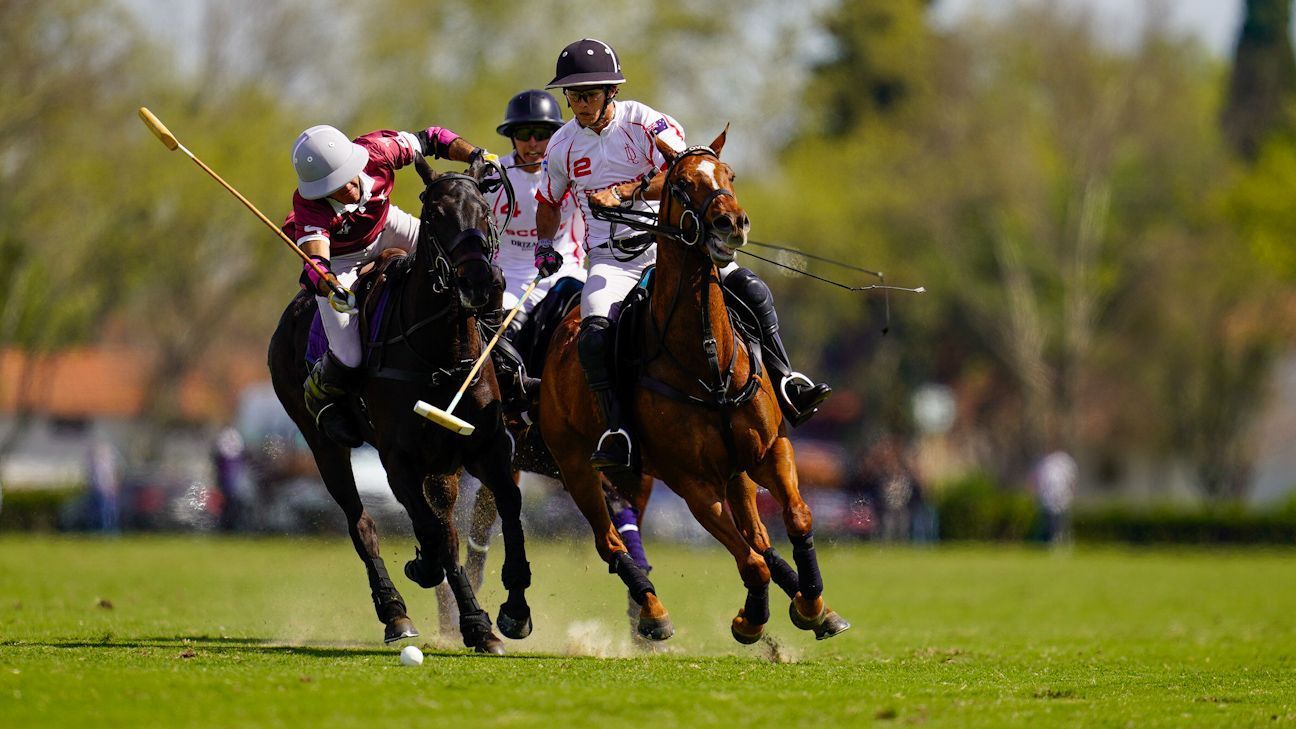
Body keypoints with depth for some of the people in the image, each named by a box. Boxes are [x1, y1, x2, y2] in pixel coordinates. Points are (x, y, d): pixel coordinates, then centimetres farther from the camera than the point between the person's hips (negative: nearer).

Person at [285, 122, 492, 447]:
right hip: (340, 260, -4)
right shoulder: (308, 207, -38)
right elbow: (315, 264, -51)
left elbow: (432, 139, -15)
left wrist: (476, 156, -28)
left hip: (385, 228, 4)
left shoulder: (376, 150, -31)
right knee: (348, 362, -16)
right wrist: (331, 289, -72)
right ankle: (320, 397, 20)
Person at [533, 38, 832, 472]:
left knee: (750, 289, -18)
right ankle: (616, 430, -26)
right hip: (610, 261, 0)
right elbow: (549, 203, 24)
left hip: (666, 243, 0)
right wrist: (545, 245, 8)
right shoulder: (562, 146, 6)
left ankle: (785, 386, -9)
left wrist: (626, 192, -28)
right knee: (594, 335, -29)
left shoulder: (644, 122, -4)